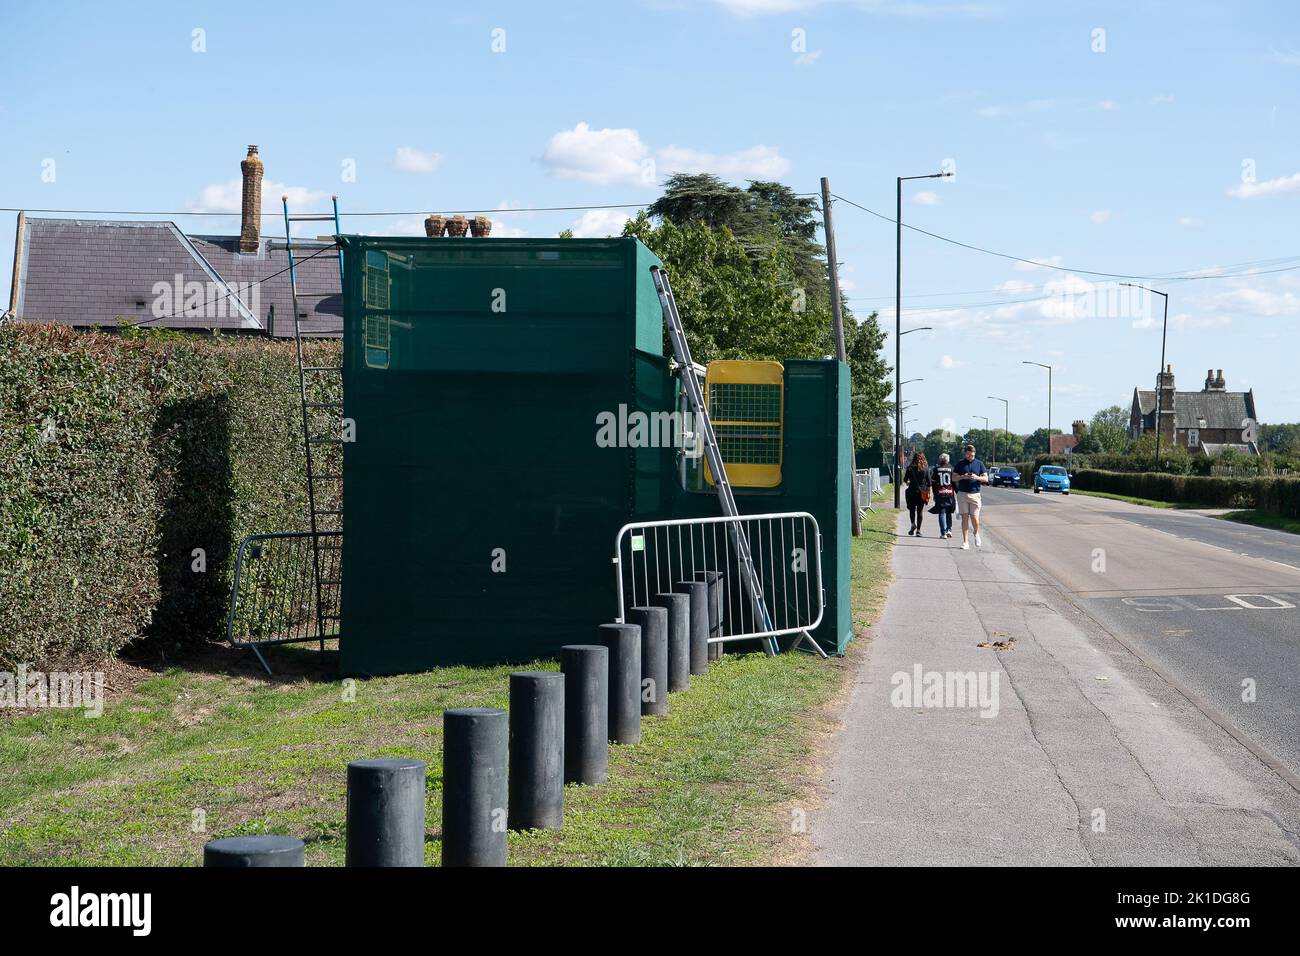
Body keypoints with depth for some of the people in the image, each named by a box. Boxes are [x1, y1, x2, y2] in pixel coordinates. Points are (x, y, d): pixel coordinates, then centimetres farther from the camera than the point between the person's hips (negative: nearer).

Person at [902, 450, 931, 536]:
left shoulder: (910, 468, -4)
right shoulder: (926, 468, -3)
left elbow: (905, 480, 2)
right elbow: (929, 482, -2)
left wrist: (907, 483, 25)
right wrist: (929, 493, 6)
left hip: (912, 491, -1)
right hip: (922, 492, 1)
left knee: (912, 509, 16)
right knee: (920, 510, 6)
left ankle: (913, 523, -4)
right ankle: (918, 529, 5)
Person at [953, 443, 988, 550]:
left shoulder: (979, 464, 7)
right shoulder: (960, 464, 7)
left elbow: (986, 478, 6)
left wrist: (977, 477, -14)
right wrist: (963, 477, -12)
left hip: (975, 494, 0)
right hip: (962, 493, 0)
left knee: (974, 518, -6)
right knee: (965, 517, -1)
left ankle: (976, 534, 25)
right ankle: (965, 542, 2)